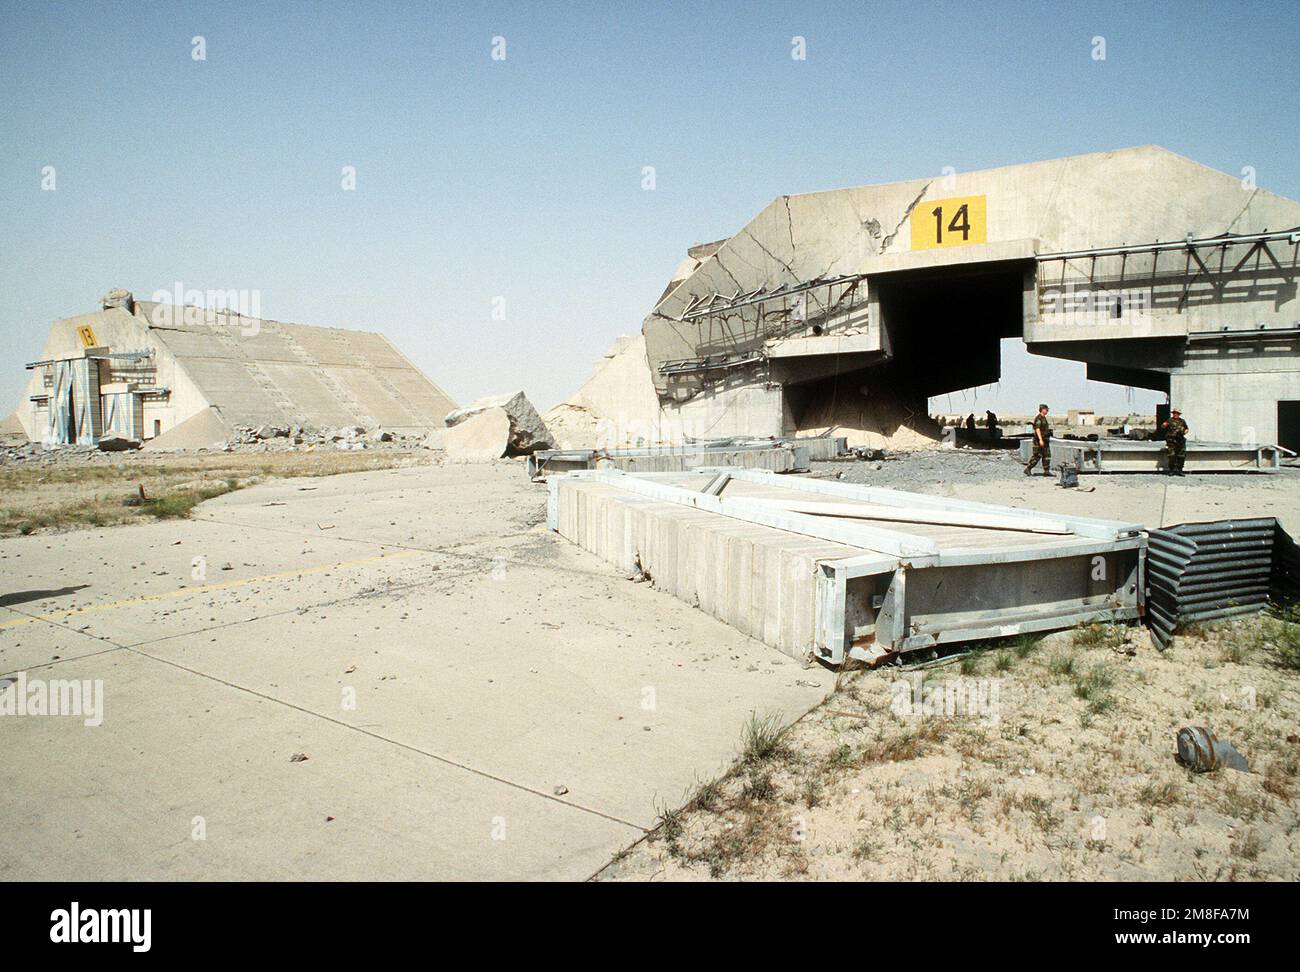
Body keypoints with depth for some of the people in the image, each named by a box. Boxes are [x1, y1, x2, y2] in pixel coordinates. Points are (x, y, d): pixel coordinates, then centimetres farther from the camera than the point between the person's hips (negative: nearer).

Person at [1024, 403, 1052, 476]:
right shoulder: (1038, 418, -15)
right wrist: (1040, 439, -29)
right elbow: (1037, 429, -23)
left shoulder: (1044, 418, 16)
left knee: (1047, 455, 5)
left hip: (1045, 440, 10)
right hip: (1039, 440, -10)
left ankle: (1046, 471, 5)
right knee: (1037, 456, -6)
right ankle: (1028, 469, 3)